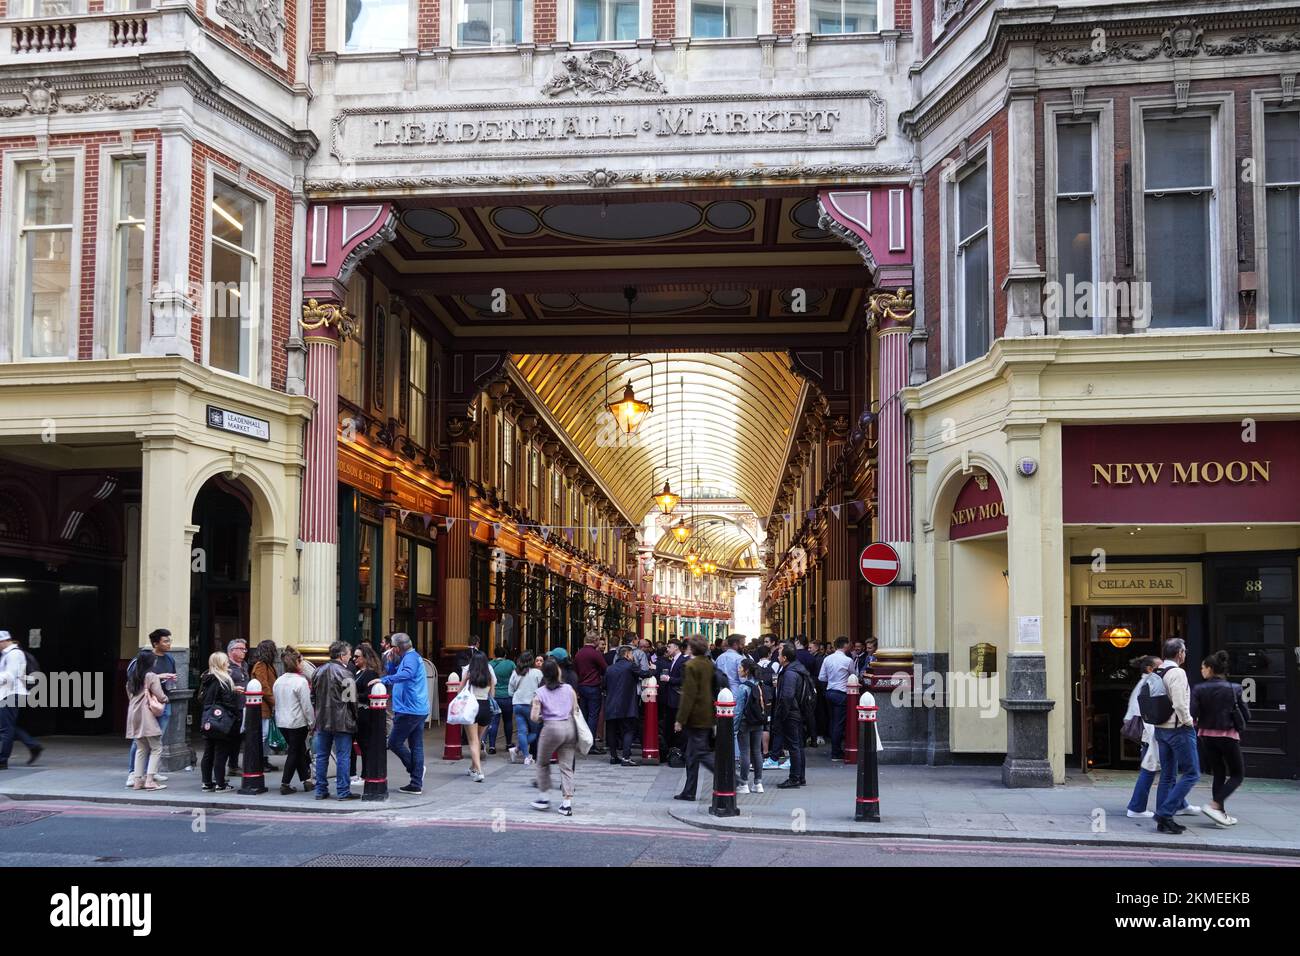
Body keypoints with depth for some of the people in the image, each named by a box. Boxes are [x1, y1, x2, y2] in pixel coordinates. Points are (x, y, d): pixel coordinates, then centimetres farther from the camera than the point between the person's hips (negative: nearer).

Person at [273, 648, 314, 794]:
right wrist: (311, 722, -5)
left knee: (299, 750, 17)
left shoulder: (278, 681, 6)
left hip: (281, 722, 7)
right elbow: (306, 705, -16)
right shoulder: (300, 681, -16)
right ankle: (285, 784, 3)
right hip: (297, 722, -7)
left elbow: (277, 702, 13)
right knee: (294, 752, 3)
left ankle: (306, 779, 21)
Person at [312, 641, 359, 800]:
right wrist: (354, 718, 2)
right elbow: (352, 699, -10)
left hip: (322, 720, 6)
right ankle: (343, 791, 2)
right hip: (341, 721, -6)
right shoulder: (344, 674, -13)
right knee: (342, 757, 0)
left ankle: (321, 790, 15)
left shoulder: (318, 671, 8)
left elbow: (313, 694, 16)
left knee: (322, 756, 11)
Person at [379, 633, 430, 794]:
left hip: (409, 710, -10)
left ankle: (416, 778, 0)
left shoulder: (410, 657, -12)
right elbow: (393, 673, 21)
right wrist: (392, 660, 8)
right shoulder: (413, 657, 19)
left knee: (394, 742, -2)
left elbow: (406, 674, -33)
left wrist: (384, 680, -38)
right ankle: (417, 784, 11)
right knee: (416, 746, 9)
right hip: (420, 710, 10)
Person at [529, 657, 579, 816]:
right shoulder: (569, 689, 5)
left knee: (542, 763, 18)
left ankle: (543, 797, 21)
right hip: (570, 726, 3)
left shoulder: (540, 693, -3)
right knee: (567, 766, 6)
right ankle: (567, 803, 0)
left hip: (552, 728, -3)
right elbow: (576, 711, 7)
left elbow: (534, 717, -7)